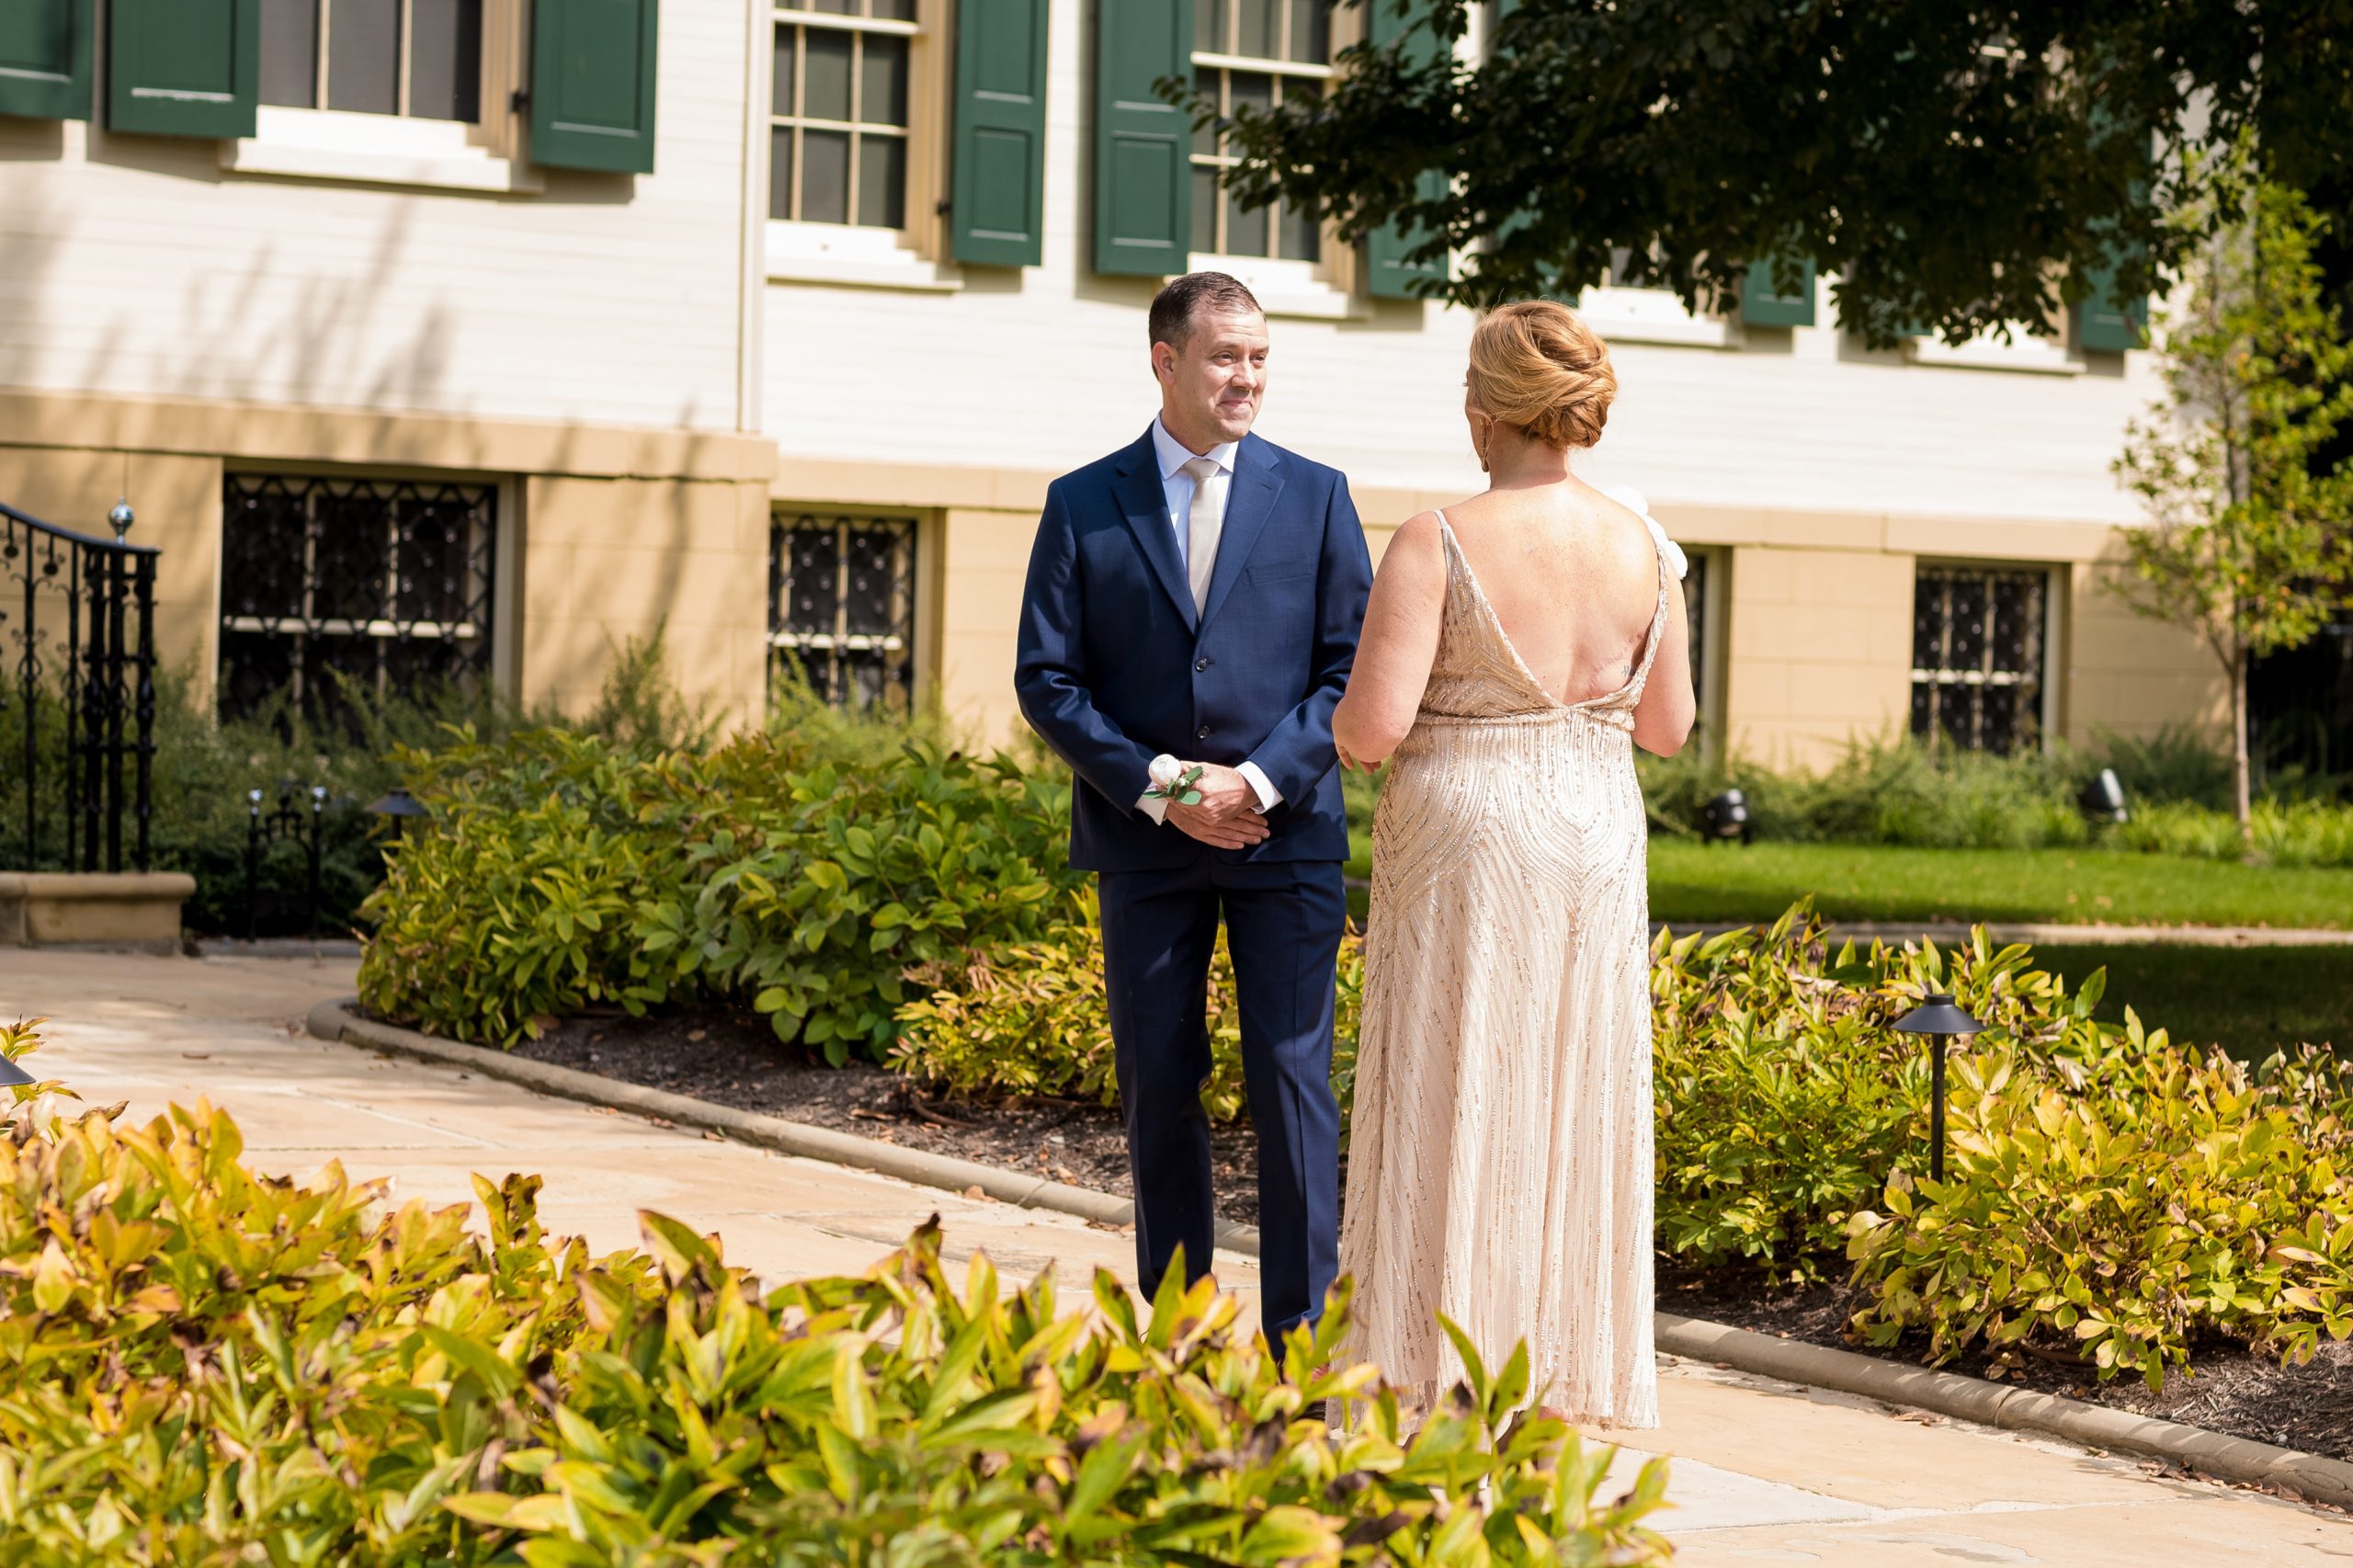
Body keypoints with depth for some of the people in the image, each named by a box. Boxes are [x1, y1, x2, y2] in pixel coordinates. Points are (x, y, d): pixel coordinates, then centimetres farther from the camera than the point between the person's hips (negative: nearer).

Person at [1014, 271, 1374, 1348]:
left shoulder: (1314, 496, 5)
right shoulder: (1083, 505, 4)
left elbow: (1353, 670, 1)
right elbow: (1047, 680, 1)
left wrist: (1259, 780, -12)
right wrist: (1158, 790, -10)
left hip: (1285, 832, -1)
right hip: (1145, 842, 1)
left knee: (1292, 1080, -5)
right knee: (1158, 1087, 5)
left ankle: (1300, 1339, 1)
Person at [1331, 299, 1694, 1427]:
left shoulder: (1435, 547, -13)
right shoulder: (1642, 546, 0)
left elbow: (1376, 724, -18)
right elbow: (1667, 727, 8)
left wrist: (1344, 732, 4)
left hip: (1465, 843, -4)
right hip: (1597, 840, 4)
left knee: (1453, 1110, 2)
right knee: (1570, 1111, 11)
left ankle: (1442, 1393, 4)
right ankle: (1557, 1395, 16)